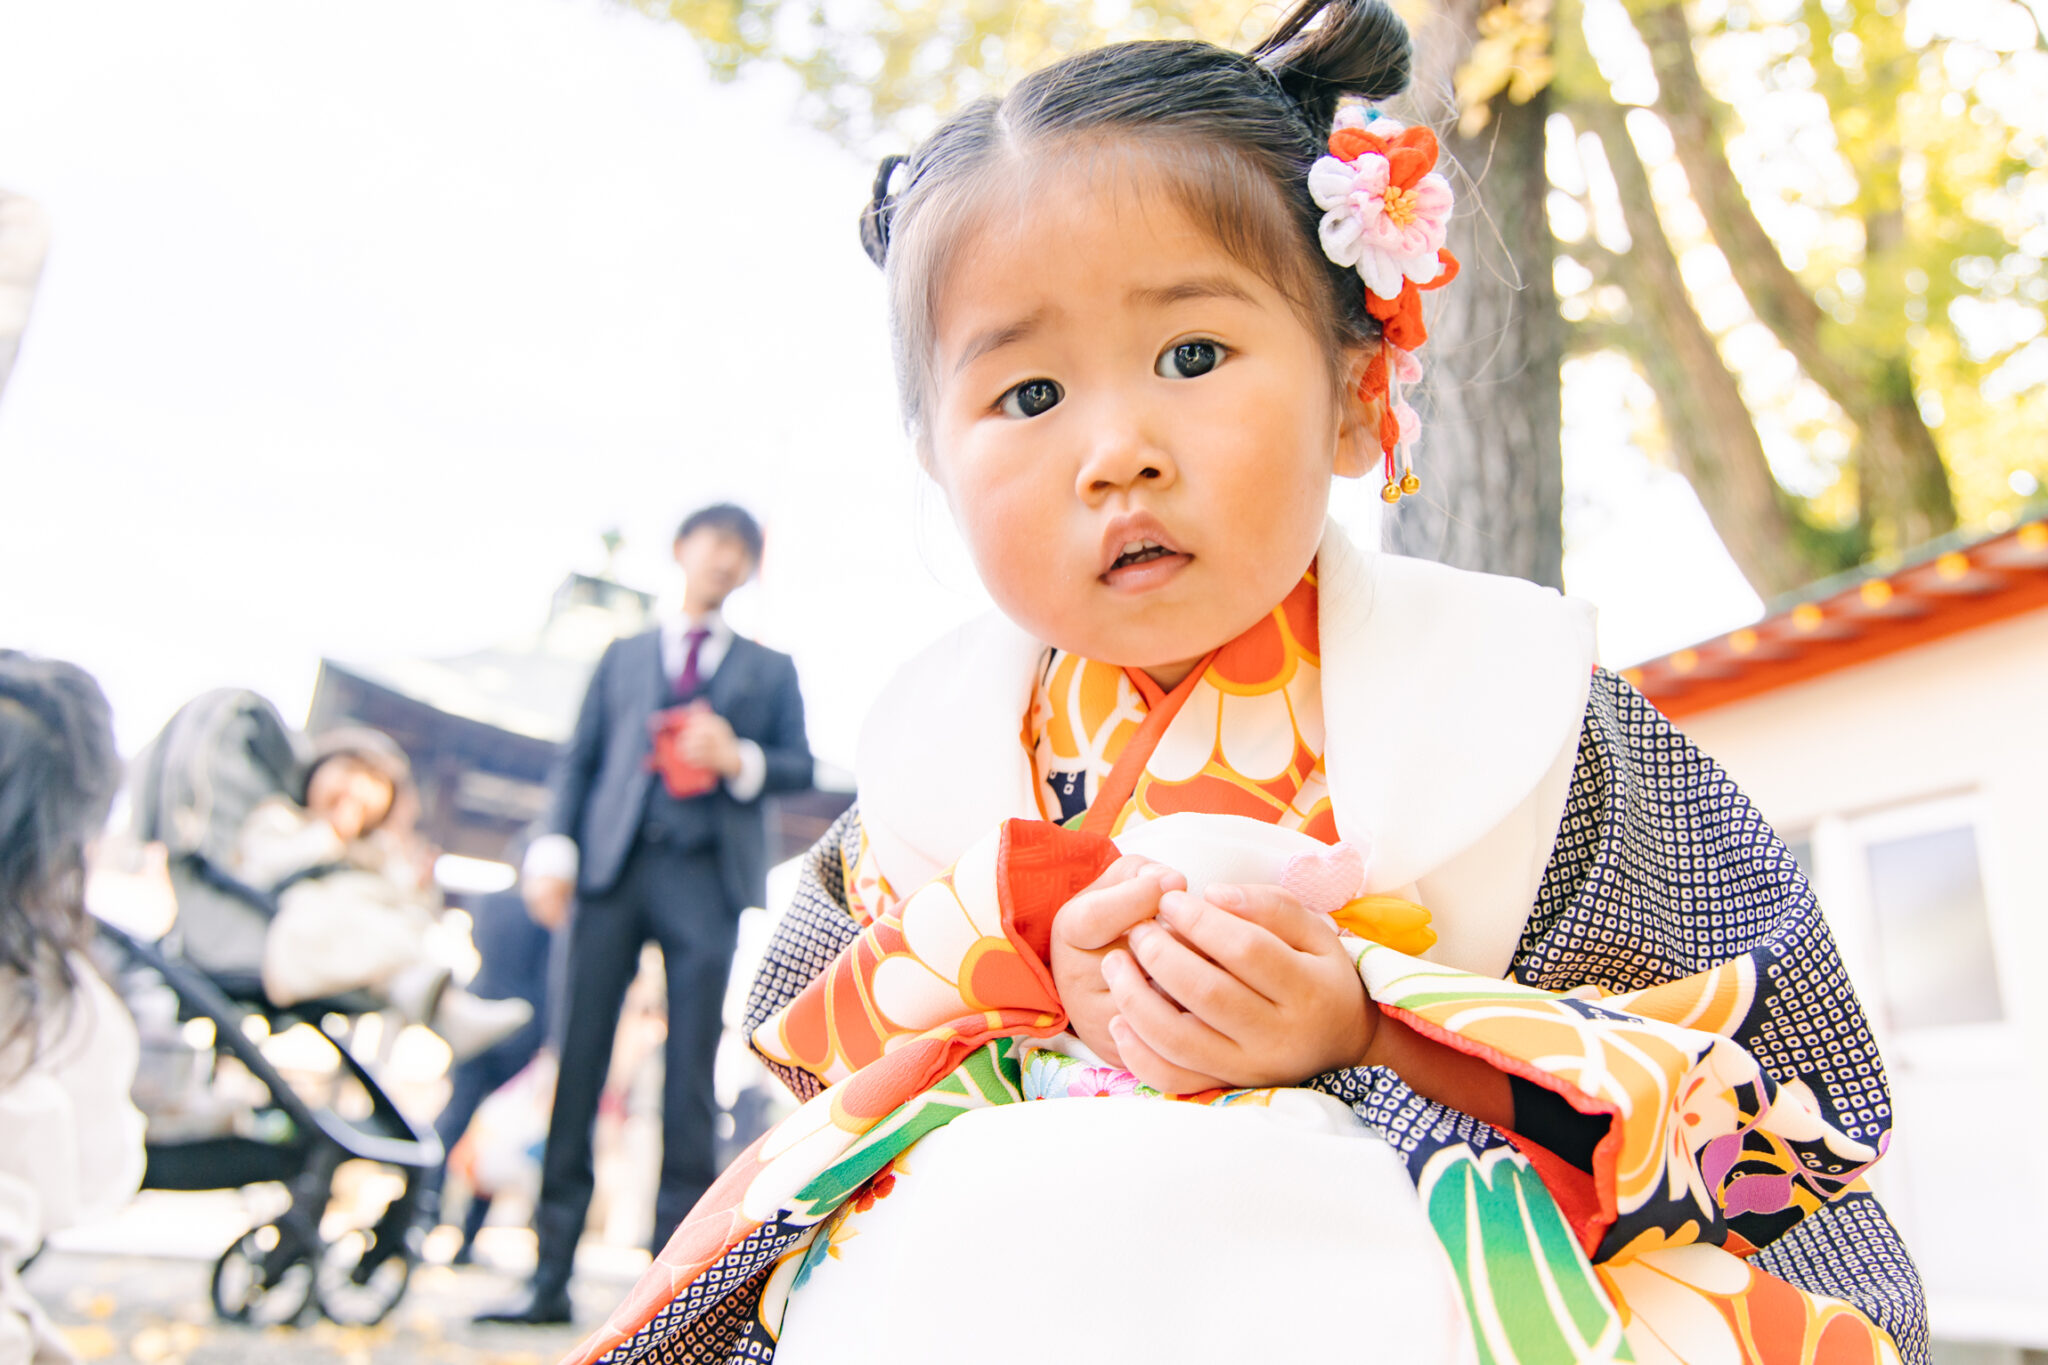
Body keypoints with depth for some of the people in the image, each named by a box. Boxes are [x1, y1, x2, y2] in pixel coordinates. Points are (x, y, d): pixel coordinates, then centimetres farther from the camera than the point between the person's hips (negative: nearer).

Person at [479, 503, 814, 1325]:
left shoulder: (769, 669, 21)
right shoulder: (623, 658, 24)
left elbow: (801, 766, 12)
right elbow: (579, 758, 14)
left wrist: (740, 759, -8)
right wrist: (555, 846, -1)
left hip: (707, 872, -1)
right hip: (616, 863, 1)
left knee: (690, 1077, -5)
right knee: (580, 1058, -2)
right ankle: (551, 1273, 4)